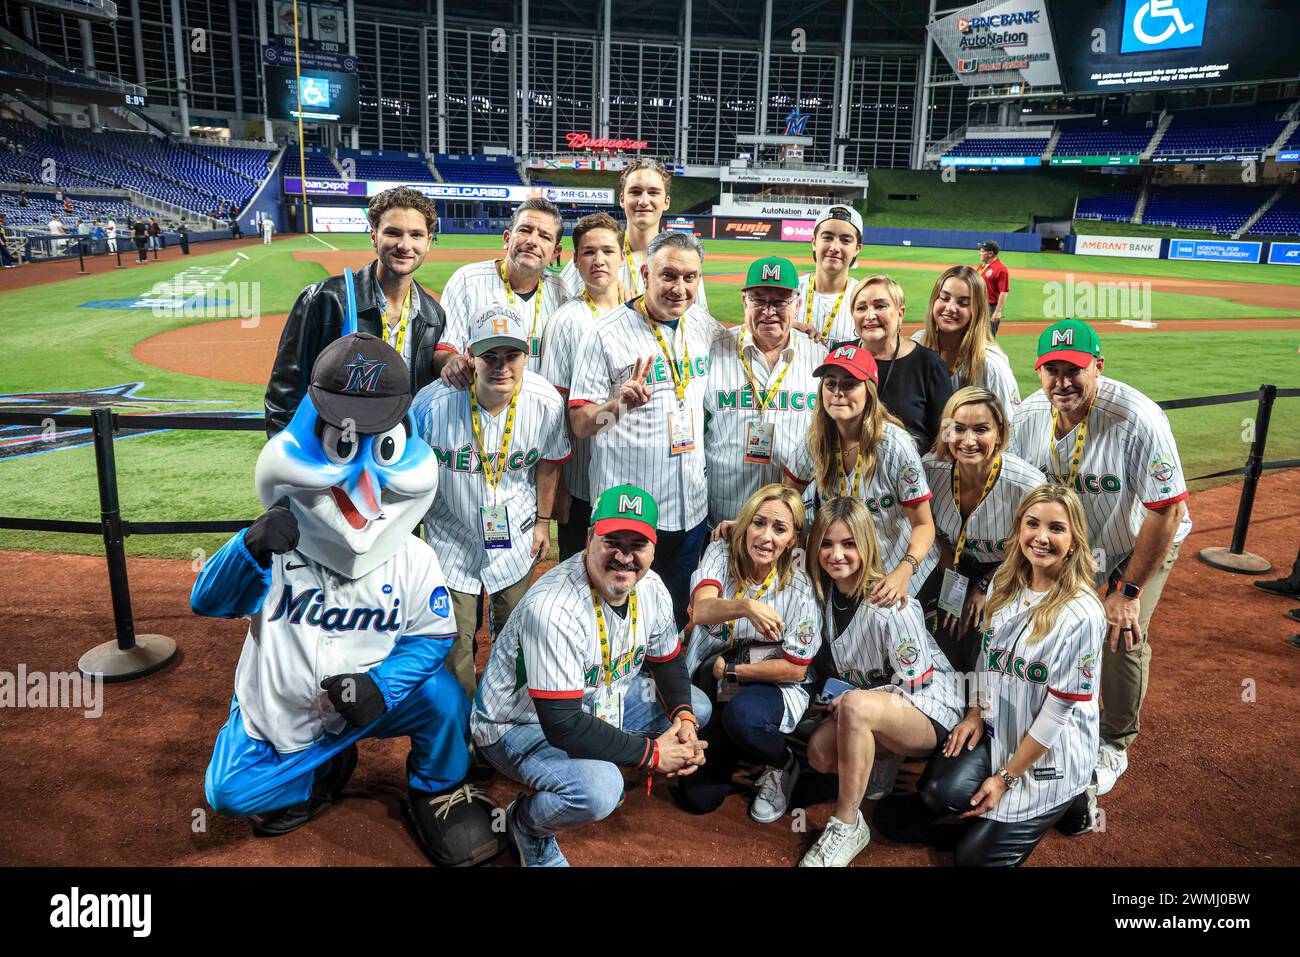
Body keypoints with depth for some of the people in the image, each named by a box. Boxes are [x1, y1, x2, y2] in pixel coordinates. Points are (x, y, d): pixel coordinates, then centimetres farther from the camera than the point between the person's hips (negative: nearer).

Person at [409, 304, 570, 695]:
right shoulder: (434, 402, -26)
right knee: (454, 635, 6)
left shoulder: (546, 403, -20)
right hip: (452, 534, -2)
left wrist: (543, 520, 10)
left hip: (515, 535, 2)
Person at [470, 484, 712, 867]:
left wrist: (684, 720, -13)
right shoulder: (553, 607, -34)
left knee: (696, 705, 6)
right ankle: (527, 825, 0)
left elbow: (668, 661, 7)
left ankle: (605, 775, 15)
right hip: (521, 724, -8)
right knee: (597, 790, -34)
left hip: (599, 698, 8)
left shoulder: (650, 588, -10)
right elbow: (562, 726, -34)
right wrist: (651, 753, -27)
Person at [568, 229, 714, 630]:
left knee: (681, 615, 19)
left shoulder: (702, 329, 7)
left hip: (692, 506, 6)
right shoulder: (607, 334, -11)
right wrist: (619, 403, -29)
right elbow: (580, 423, -12)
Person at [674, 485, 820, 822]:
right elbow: (701, 611, -31)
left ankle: (782, 764, -2)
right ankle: (734, 750, 25)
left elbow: (795, 669, -10)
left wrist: (729, 670, -12)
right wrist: (745, 607, -51)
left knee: (741, 716, -37)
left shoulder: (798, 587, -15)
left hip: (772, 687, -2)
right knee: (695, 798, -7)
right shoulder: (720, 554, -12)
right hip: (708, 687, 2)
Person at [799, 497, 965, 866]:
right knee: (820, 752, -23)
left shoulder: (889, 604, -23)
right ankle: (879, 763, 8)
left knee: (855, 705, -36)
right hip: (878, 710, 6)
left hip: (928, 708, -6)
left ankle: (847, 827, -22)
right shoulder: (825, 590, -4)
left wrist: (848, 701, -12)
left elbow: (914, 682, -18)